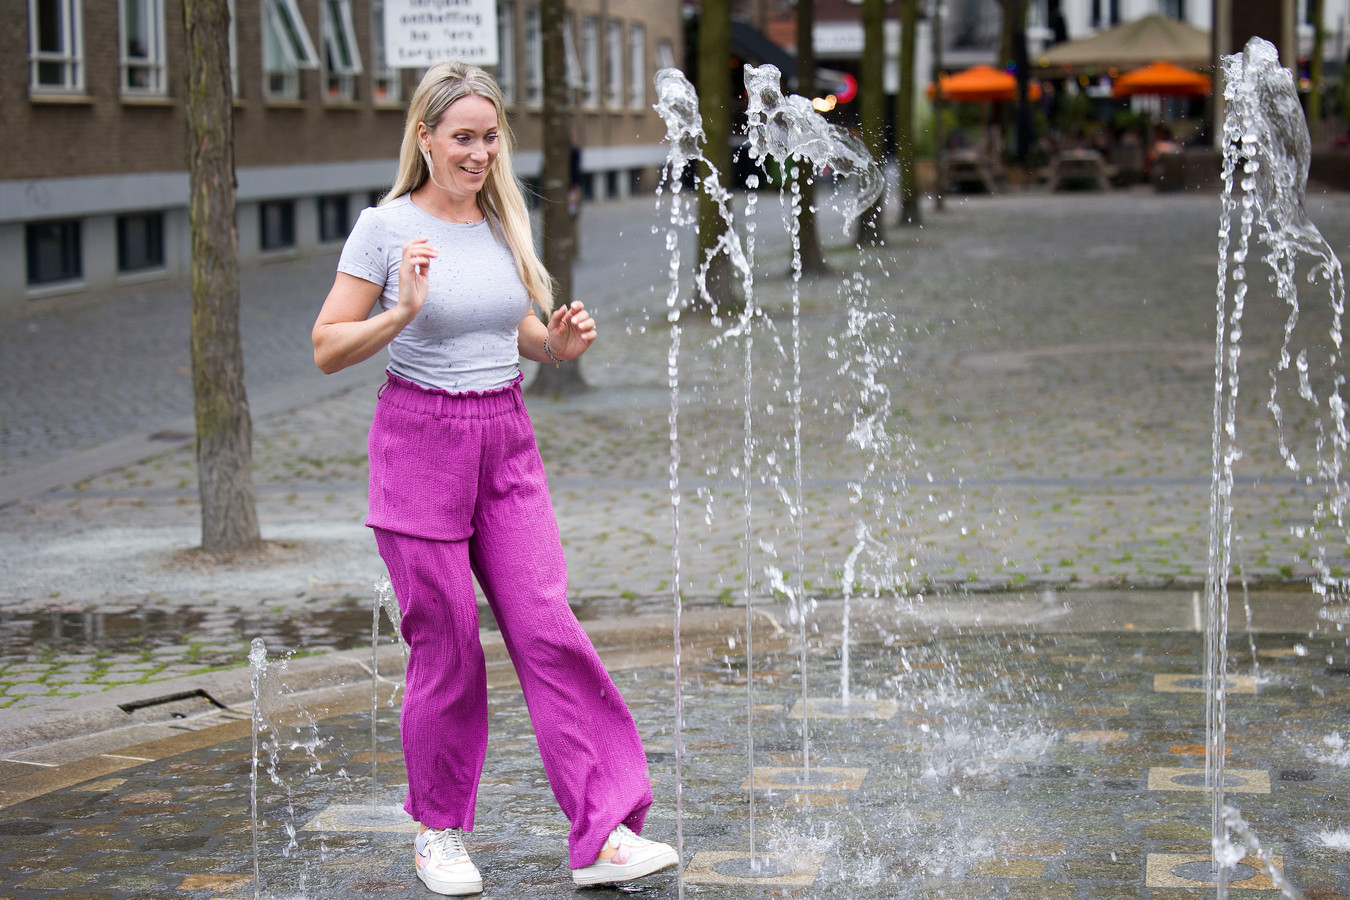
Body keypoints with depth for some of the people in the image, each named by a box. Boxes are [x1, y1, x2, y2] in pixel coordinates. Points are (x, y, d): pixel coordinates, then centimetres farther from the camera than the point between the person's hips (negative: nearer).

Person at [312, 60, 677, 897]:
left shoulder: (507, 223, 9)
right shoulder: (387, 228, -6)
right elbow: (328, 349, -7)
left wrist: (558, 343, 1)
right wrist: (402, 311, -23)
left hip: (507, 441, 4)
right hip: (421, 441, -4)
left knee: (548, 630, -5)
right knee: (447, 644, 1)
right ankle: (439, 833, 19)